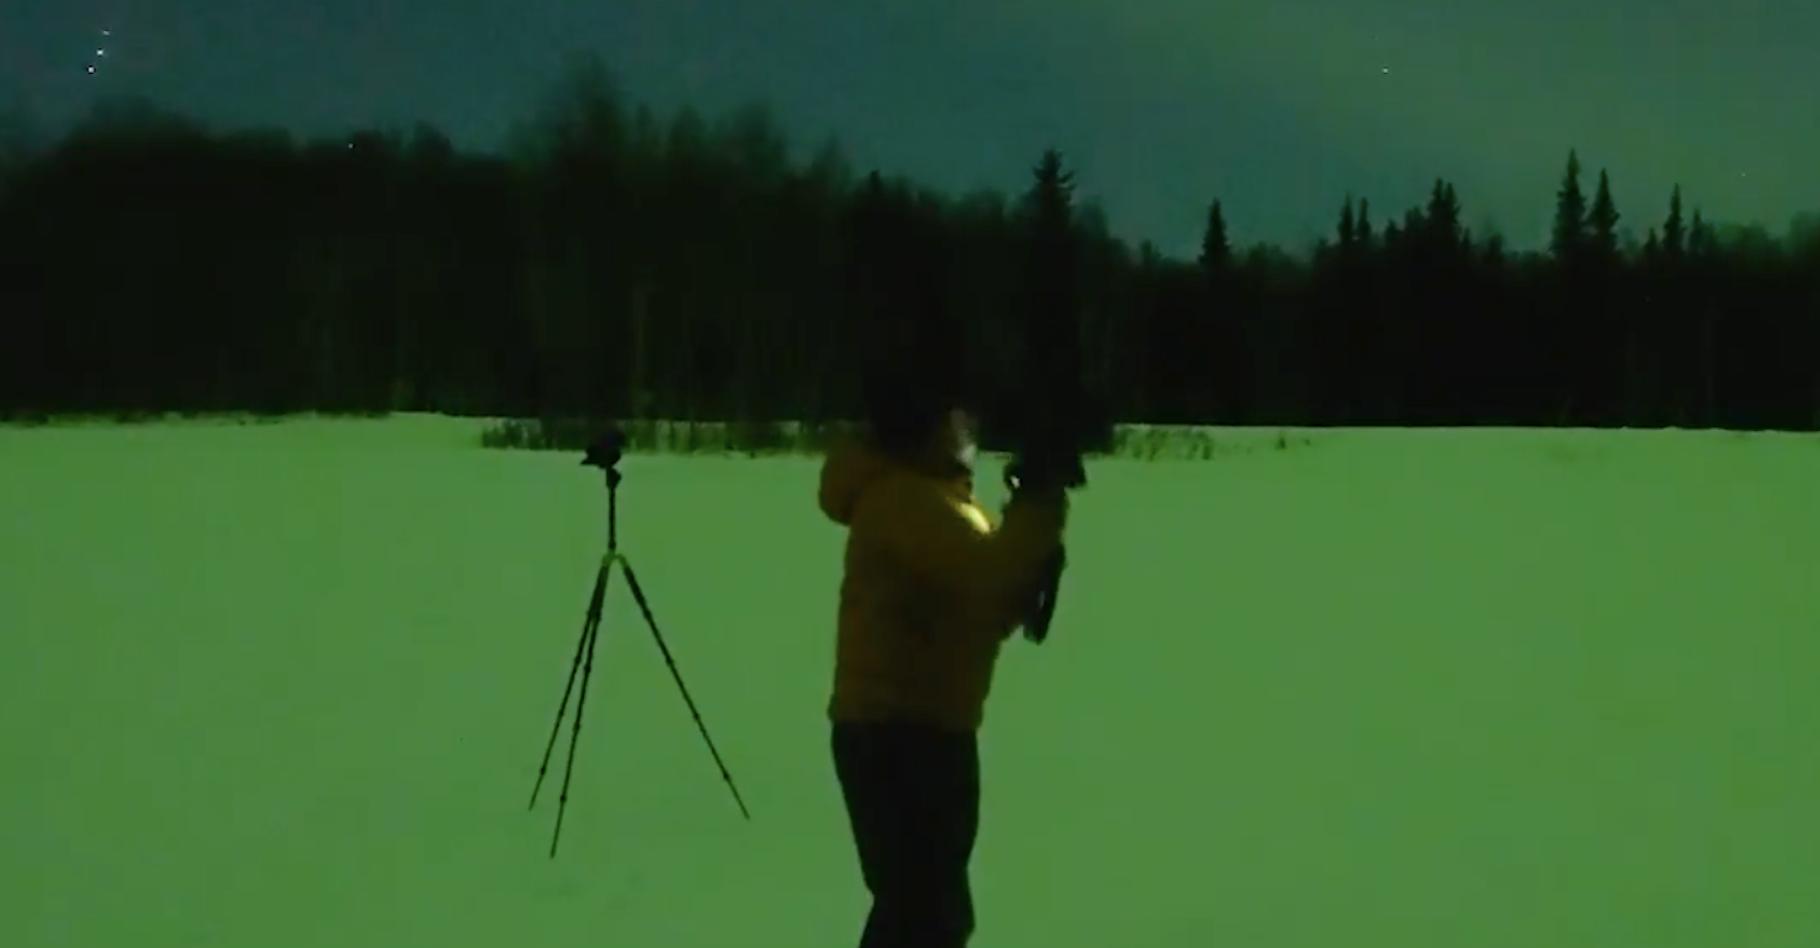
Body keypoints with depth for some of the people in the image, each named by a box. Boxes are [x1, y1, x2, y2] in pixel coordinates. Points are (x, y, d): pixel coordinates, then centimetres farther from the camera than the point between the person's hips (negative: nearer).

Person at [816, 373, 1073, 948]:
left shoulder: (935, 496, 17)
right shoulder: (903, 499, -15)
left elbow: (986, 608, 15)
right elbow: (984, 571, -30)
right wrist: (1043, 507, -15)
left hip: (929, 730, 11)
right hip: (896, 734, -11)